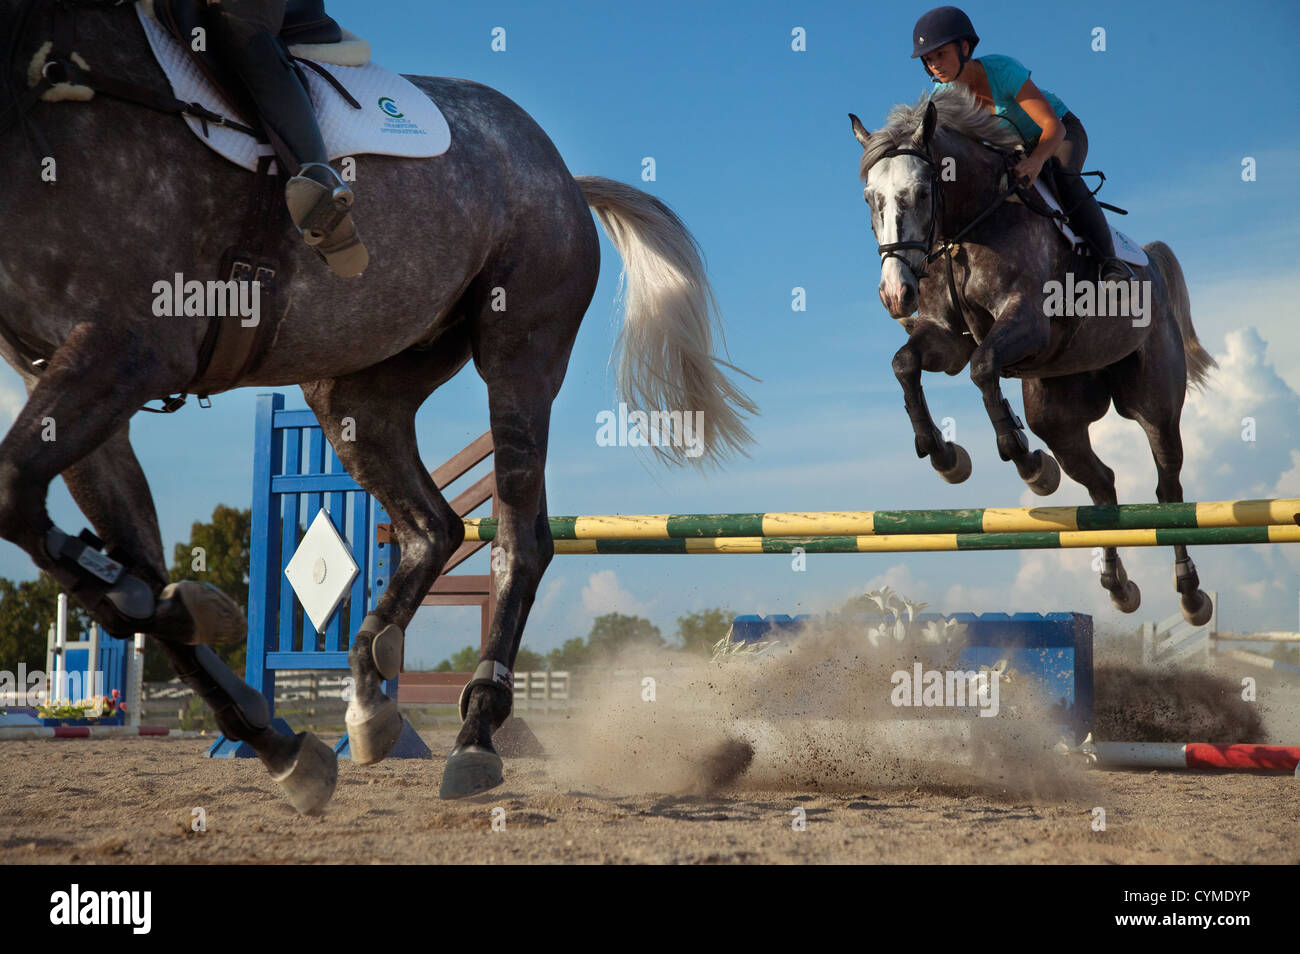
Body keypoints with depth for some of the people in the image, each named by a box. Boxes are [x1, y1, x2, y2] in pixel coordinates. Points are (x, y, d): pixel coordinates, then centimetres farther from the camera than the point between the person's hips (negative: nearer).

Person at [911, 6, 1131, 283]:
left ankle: (1109, 261, -32)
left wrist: (1036, 160, -57)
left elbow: (1054, 126, -38)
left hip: (1061, 135, -6)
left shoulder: (1004, 71, -32)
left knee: (1060, 176, -38)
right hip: (1015, 149, 6)